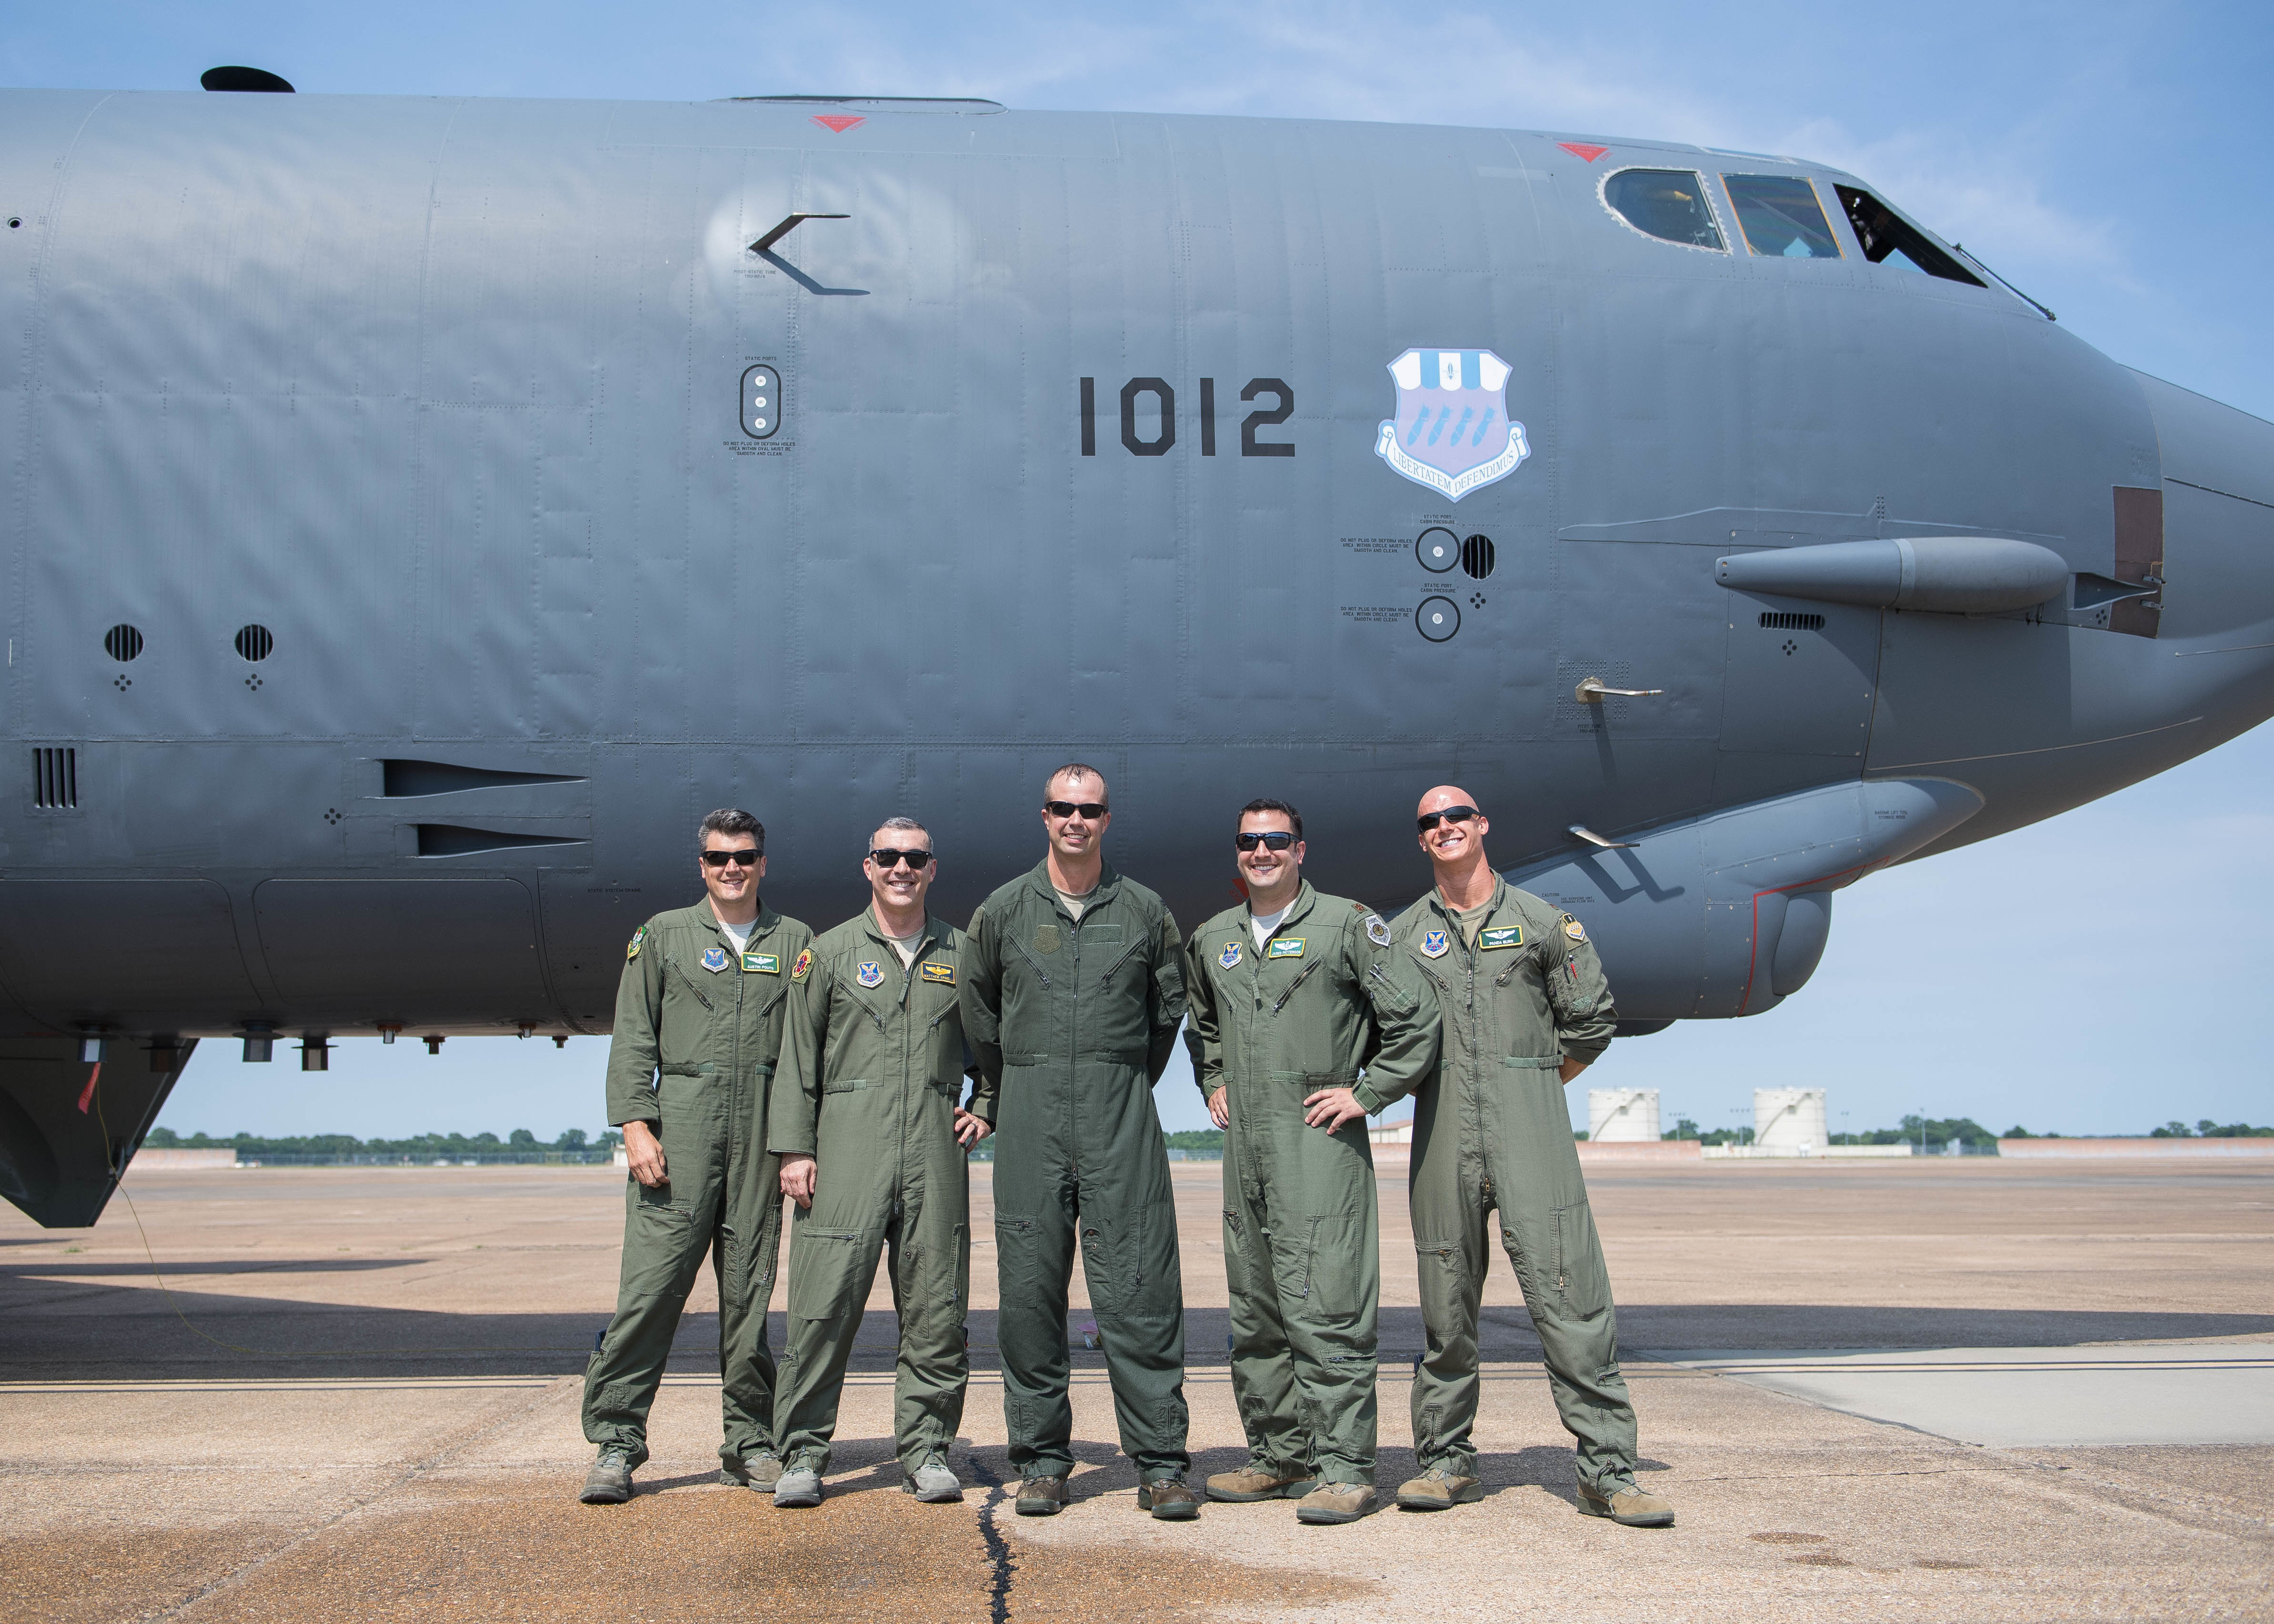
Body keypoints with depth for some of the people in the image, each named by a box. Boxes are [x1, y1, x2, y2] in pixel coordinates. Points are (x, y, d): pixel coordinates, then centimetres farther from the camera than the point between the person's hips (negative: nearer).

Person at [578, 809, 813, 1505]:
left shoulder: (795, 942, 13)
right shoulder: (663, 935, 11)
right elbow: (633, 1039, 6)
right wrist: (635, 1124, -6)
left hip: (764, 1134, 2)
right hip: (682, 1126, -1)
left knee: (750, 1291, 5)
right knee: (652, 1283, -7)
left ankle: (750, 1443, 12)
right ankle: (616, 1442, -3)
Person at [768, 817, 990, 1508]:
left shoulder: (961, 954, 14)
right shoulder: (830, 951, 8)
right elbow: (798, 1056, 6)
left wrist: (986, 1110, 8)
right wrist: (793, 1147, -1)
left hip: (935, 1150, 2)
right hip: (847, 1148, -2)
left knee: (935, 1308, 1)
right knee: (826, 1302, -6)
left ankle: (926, 1450, 11)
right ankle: (802, 1455, 3)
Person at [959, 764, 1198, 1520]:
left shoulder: (1144, 911, 7)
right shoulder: (1003, 912, 7)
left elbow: (1170, 1008, 19)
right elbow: (978, 1015, 18)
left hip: (1120, 1117, -1)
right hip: (1029, 1119, 1)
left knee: (1139, 1290, -5)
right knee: (1031, 1290, 1)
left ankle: (1161, 1464, -2)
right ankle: (1041, 1460, 10)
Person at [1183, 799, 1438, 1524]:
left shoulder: (1347, 924, -3)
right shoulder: (1212, 939, 15)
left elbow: (1416, 1017, -5)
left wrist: (1367, 1095, -6)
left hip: (1320, 1143, -6)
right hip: (1244, 1144, 6)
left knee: (1325, 1309, -10)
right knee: (1256, 1315, 11)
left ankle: (1344, 1470, -5)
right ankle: (1278, 1458, 21)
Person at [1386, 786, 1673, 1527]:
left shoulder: (1540, 921, 9)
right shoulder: (1402, 934, 12)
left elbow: (1591, 1020, 14)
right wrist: (1431, 1083, 12)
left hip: (1530, 1133, -2)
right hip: (1443, 1137, 2)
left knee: (1570, 1295, -8)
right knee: (1446, 1306, 6)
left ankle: (1608, 1471, -5)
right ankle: (1446, 1461, 17)